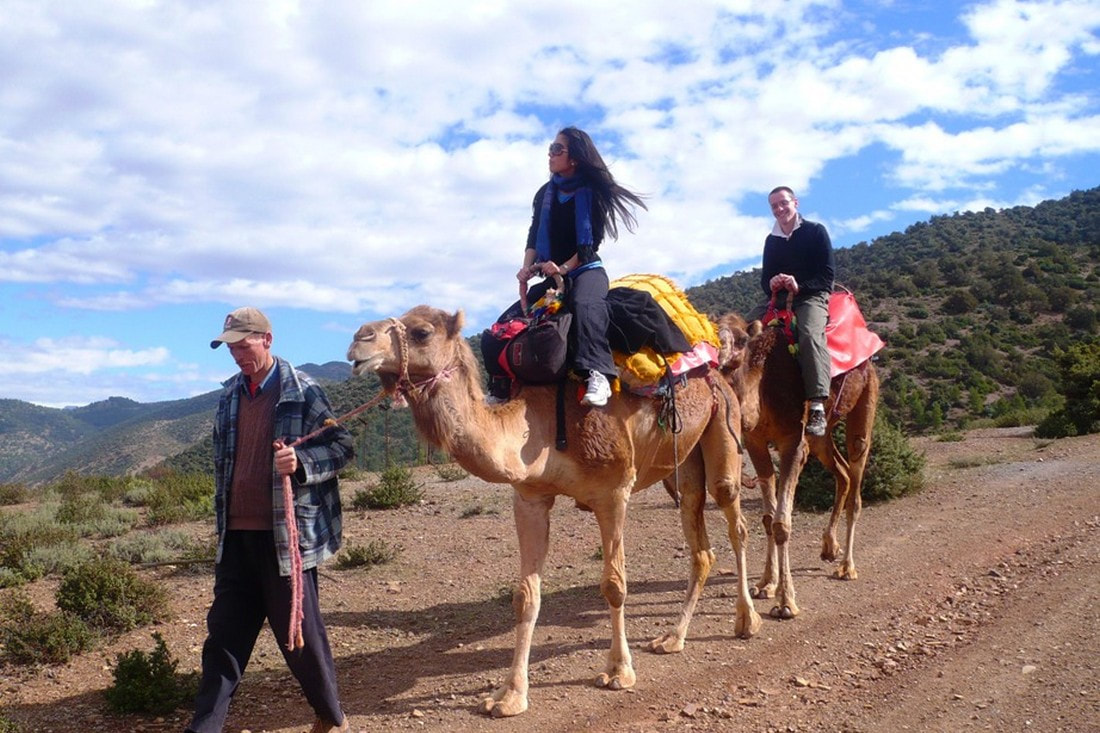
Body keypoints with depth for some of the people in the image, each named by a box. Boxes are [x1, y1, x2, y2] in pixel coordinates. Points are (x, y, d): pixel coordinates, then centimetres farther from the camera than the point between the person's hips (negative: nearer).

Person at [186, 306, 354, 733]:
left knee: (299, 633, 5)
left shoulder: (303, 392, -8)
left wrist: (301, 463, -26)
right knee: (224, 634, 9)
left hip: (287, 534, -6)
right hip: (236, 535, 6)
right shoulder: (230, 396, 11)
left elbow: (341, 446, -7)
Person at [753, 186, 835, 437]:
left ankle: (817, 406, -42)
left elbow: (828, 274, -5)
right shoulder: (771, 240, 15)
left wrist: (800, 286, -21)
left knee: (810, 334, -35)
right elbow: (765, 277, 15)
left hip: (812, 295, -6)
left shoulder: (816, 231, 1)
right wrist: (771, 284, -10)